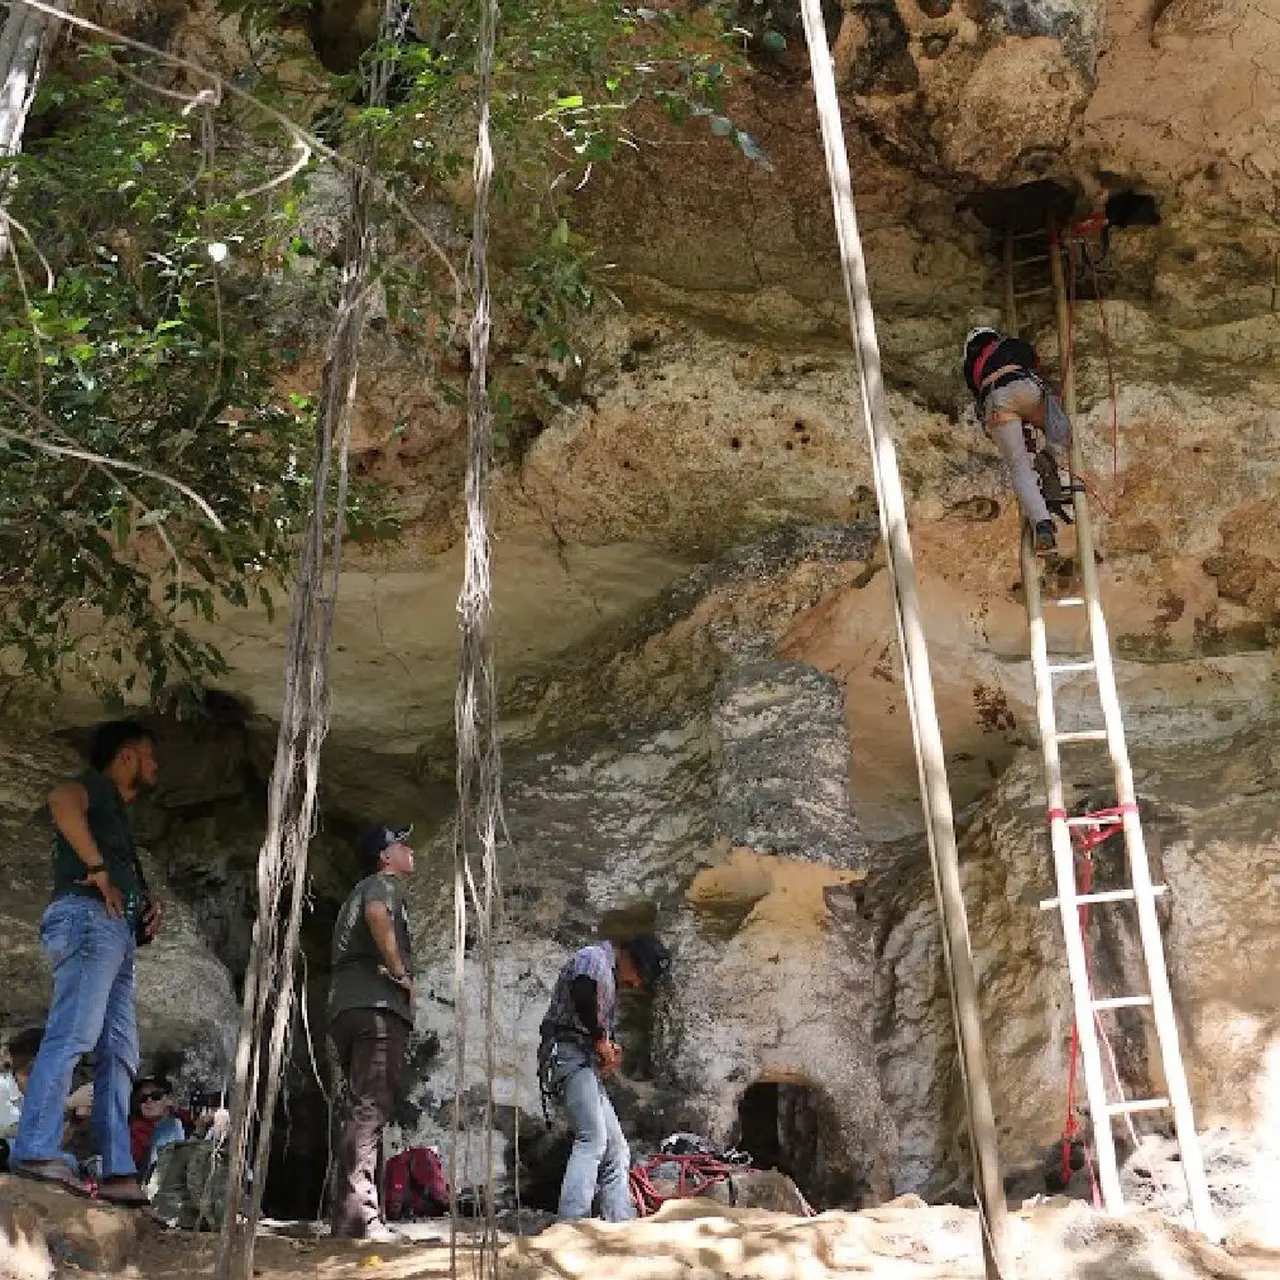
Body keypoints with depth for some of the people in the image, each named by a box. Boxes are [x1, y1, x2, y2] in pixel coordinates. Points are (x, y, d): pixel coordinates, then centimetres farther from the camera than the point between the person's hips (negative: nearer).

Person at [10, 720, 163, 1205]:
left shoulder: (116, 811, 32)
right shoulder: (96, 785, 5)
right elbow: (61, 799, -20)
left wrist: (147, 910, 14)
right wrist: (97, 869, -20)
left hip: (115, 934, 10)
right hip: (88, 919, -9)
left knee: (119, 1054, 1)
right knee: (73, 1035, -20)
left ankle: (117, 1172, -4)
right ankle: (37, 1151, -27)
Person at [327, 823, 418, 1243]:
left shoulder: (358, 892, 32)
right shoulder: (384, 884, 4)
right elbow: (378, 915, -20)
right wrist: (401, 973, -13)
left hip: (347, 1008, 9)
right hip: (377, 1005, -9)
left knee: (365, 1111, 10)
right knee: (371, 1109, -17)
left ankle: (351, 1217, 7)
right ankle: (358, 1216, -25)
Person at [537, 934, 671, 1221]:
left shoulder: (610, 981, 29)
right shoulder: (594, 958, -2)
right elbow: (582, 993, -24)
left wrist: (610, 1049, 4)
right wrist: (600, 1040, -14)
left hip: (587, 1065, 10)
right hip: (570, 1054, -10)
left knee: (617, 1151, 7)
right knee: (592, 1139, -23)